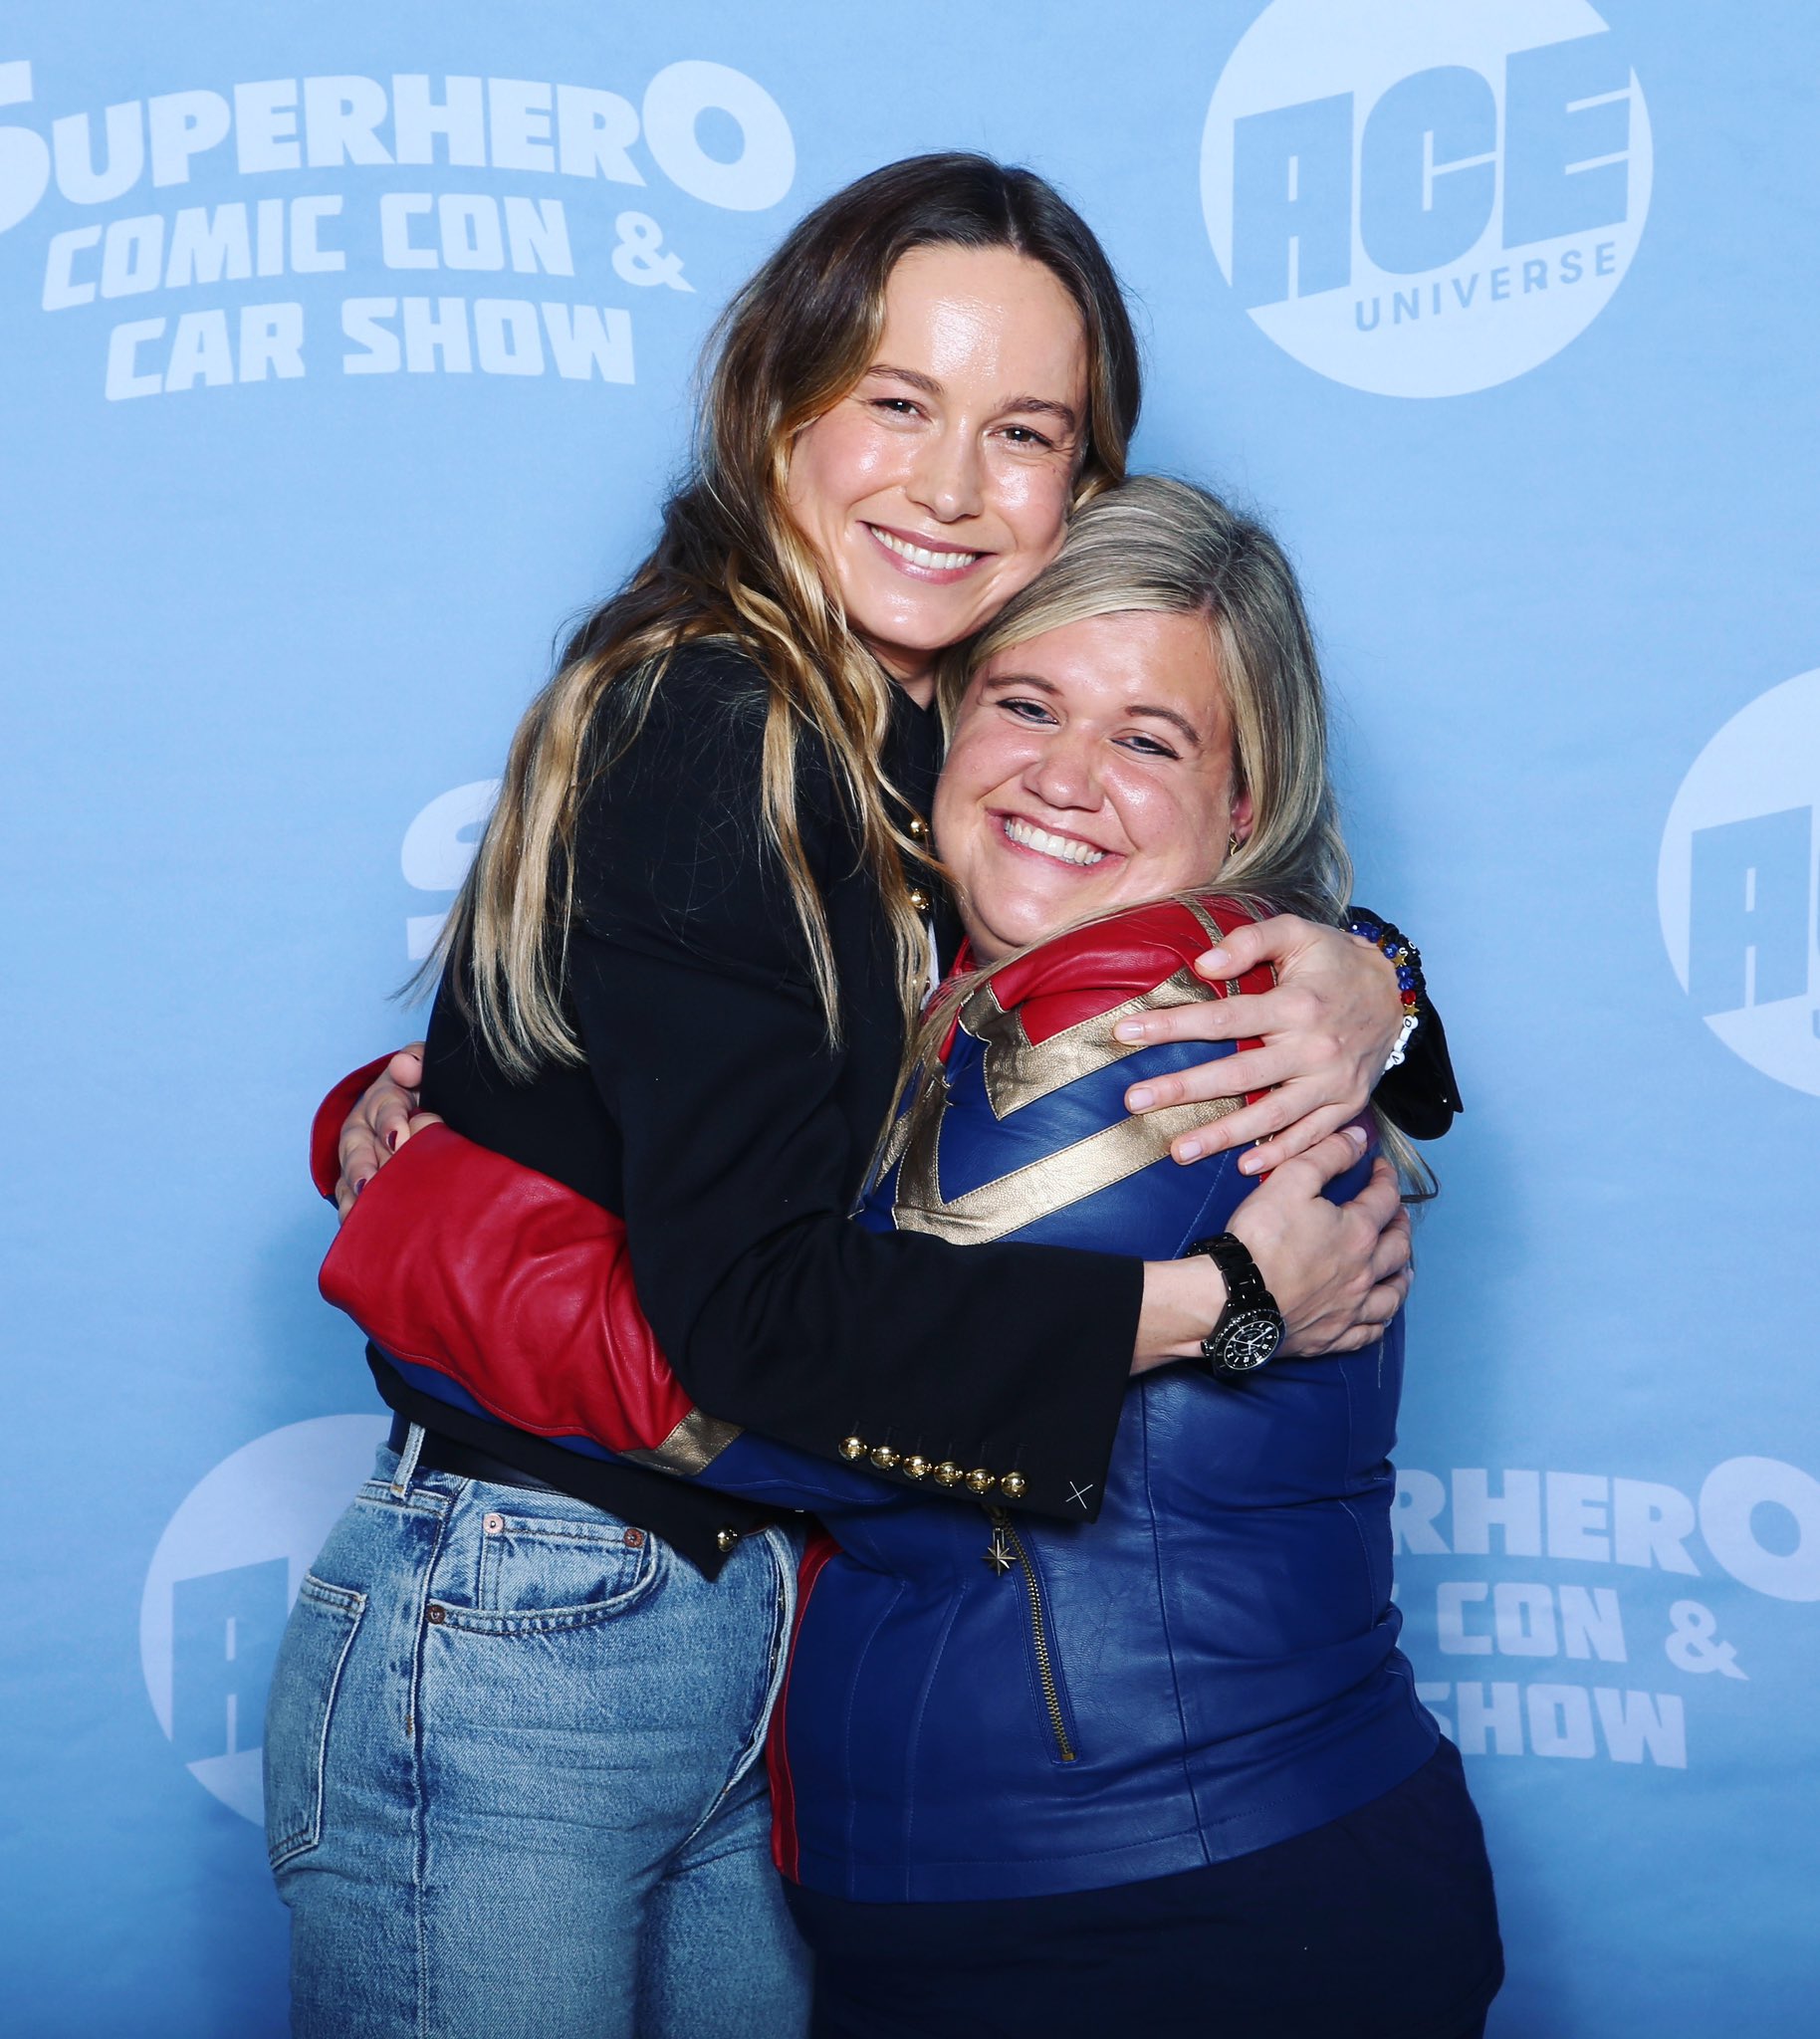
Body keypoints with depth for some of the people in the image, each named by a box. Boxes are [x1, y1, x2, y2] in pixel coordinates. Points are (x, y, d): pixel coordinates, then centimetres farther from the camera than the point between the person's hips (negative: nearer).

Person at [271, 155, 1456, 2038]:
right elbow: (753, 1301, -24)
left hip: (753, 1642, 8)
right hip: (506, 1670, -7)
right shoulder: (703, 730, -18)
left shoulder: (952, 749, 5)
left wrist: (1360, 989, -14)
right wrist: (1223, 1300, -19)